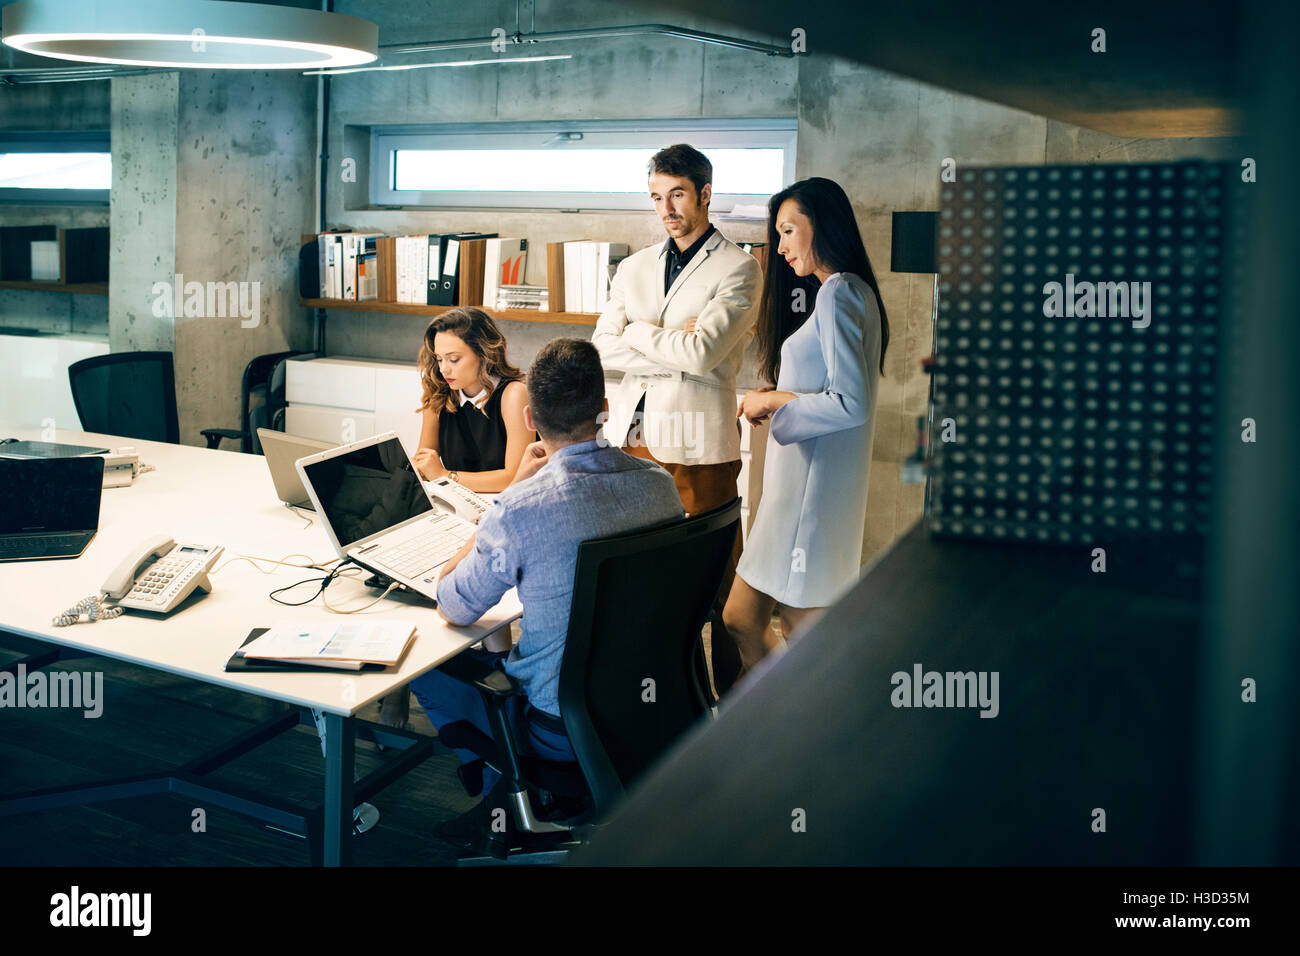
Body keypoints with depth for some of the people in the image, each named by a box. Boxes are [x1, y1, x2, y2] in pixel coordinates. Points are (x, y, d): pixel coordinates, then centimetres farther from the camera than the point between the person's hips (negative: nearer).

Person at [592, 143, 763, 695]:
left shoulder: (738, 269, -1)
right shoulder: (634, 268, 16)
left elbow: (702, 354, -15)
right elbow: (603, 349, 4)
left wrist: (638, 331, -1)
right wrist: (674, 347, -8)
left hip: (697, 444, -5)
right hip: (631, 435, 5)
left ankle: (729, 700, 12)